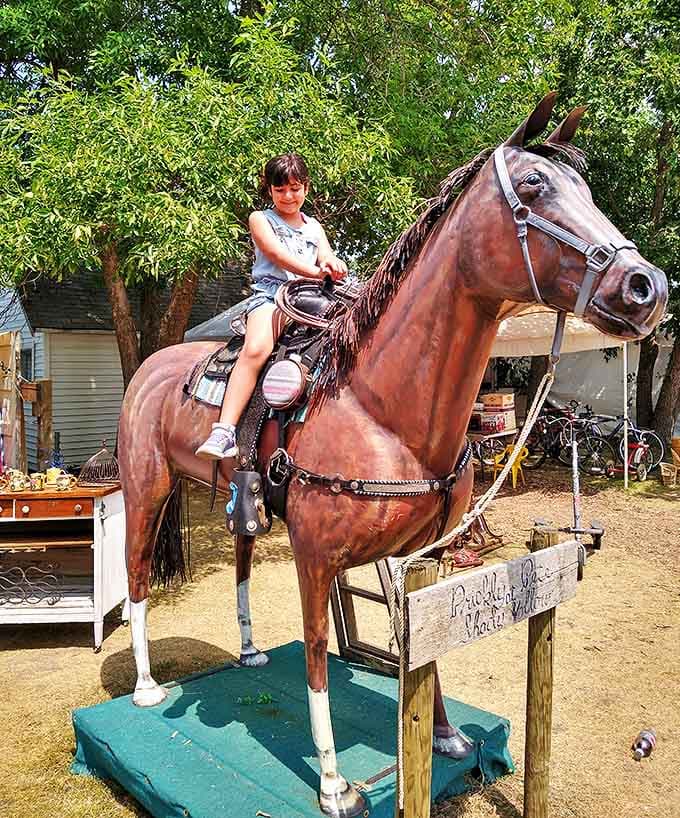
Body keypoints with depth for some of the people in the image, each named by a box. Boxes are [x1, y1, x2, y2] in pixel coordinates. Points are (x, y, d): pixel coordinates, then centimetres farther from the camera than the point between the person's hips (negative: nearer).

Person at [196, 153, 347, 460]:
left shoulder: (314, 226, 26)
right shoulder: (260, 219, 12)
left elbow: (327, 257, 8)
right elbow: (278, 254, -6)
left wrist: (333, 265, -19)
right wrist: (315, 271, -22)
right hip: (270, 296, -5)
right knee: (255, 349, -32)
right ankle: (224, 432, -38)